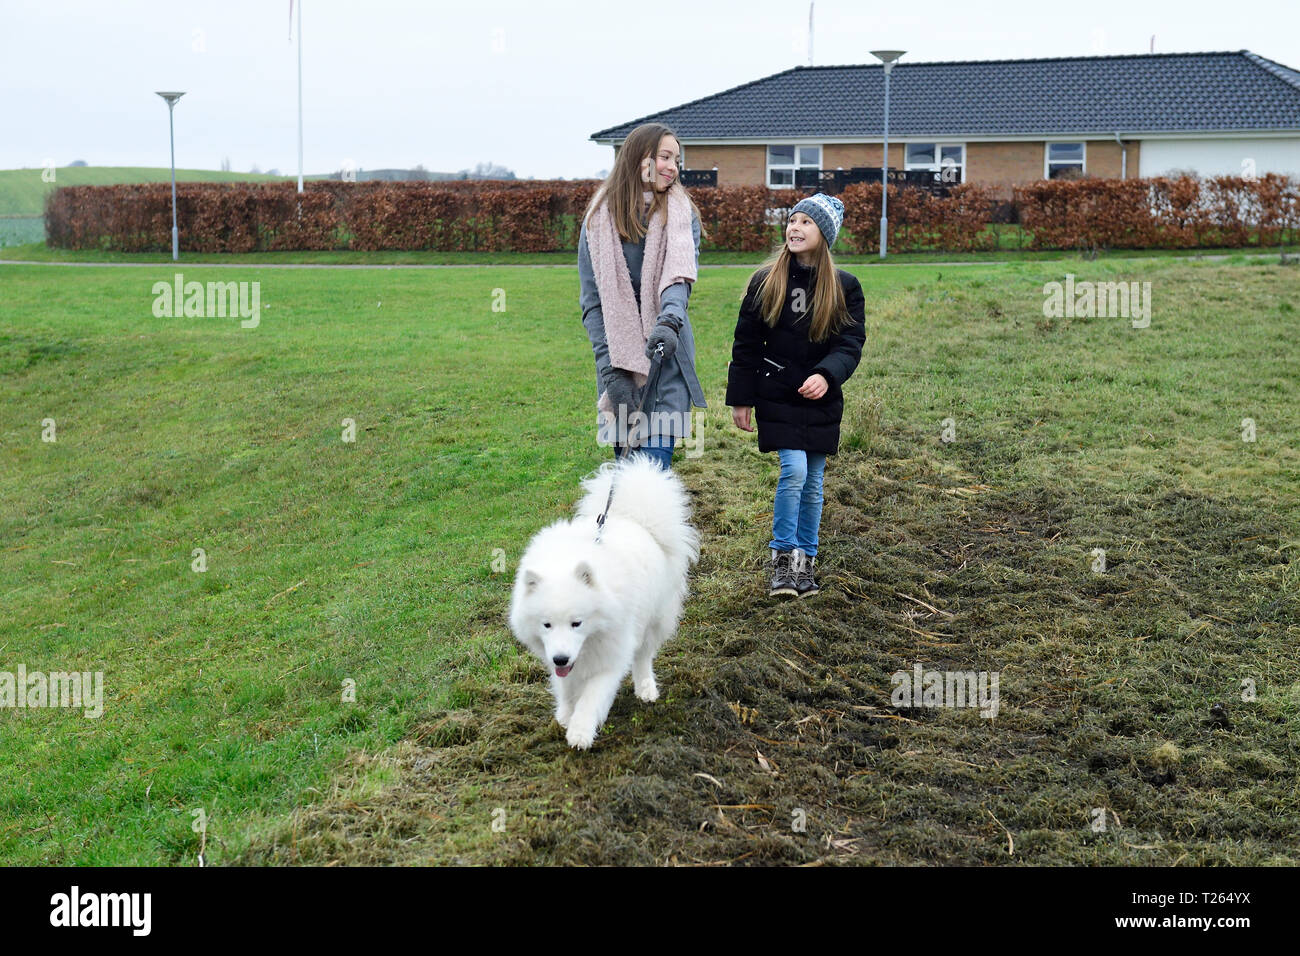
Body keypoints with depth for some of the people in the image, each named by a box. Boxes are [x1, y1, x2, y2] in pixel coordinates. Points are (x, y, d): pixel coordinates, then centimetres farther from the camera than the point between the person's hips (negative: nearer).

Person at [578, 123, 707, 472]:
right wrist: (609, 368, -9)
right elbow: (592, 299, 1)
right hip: (618, 355, 1)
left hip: (667, 352, -1)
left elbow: (680, 277, -14)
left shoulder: (681, 214, 2)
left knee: (655, 464, -10)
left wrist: (669, 321, -36)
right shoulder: (601, 217, 2)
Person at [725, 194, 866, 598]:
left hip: (821, 400, 2)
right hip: (777, 396, -2)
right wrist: (741, 399, 1)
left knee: (813, 482, 8)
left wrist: (826, 375, -26)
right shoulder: (765, 281, -1)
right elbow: (746, 344, 3)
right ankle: (782, 556, -1)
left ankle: (805, 560, 21)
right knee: (794, 472, -15)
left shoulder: (844, 288, 0)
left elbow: (851, 343, -6)